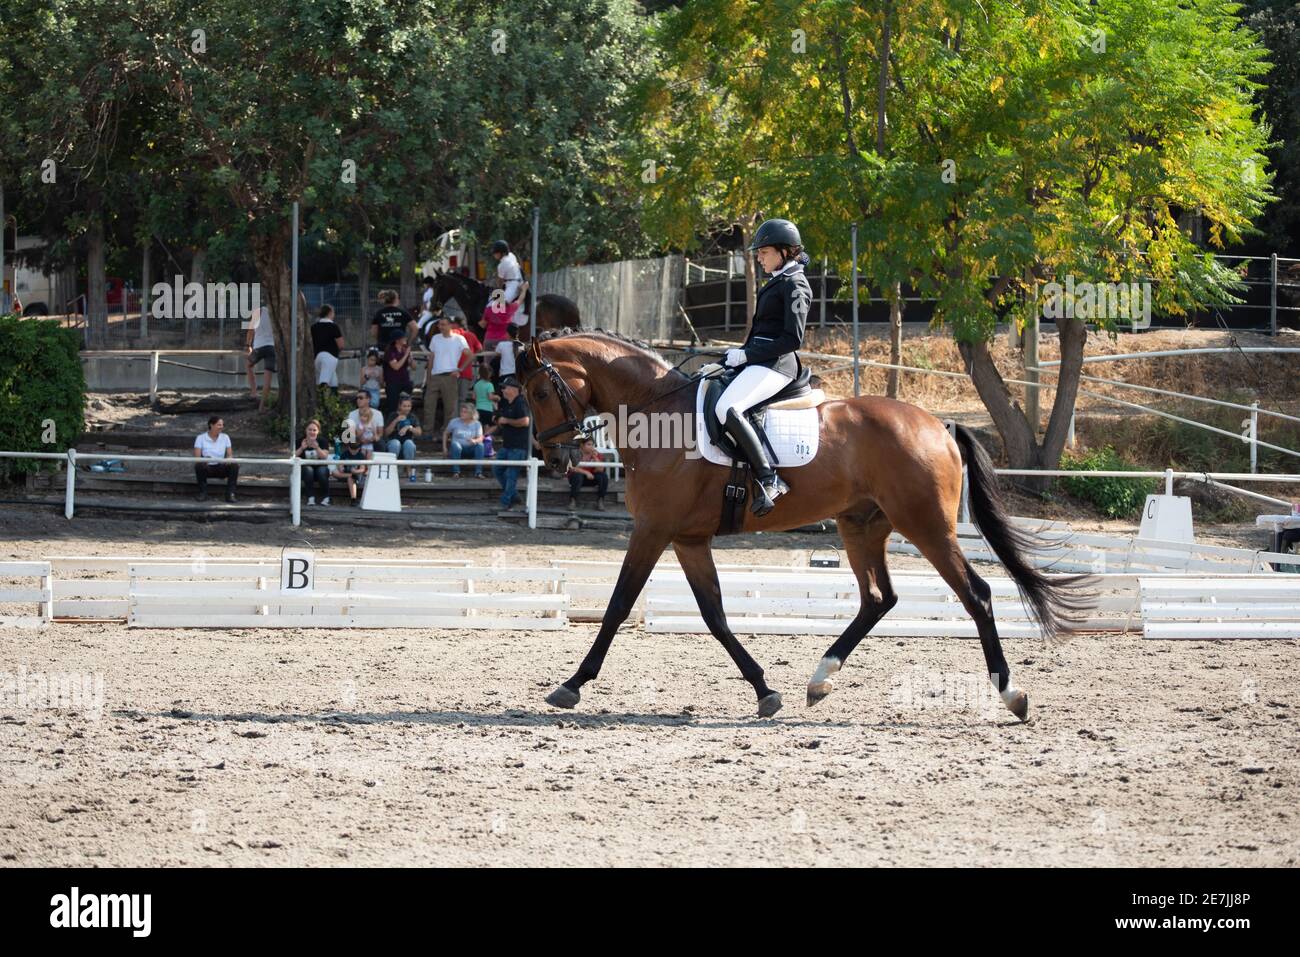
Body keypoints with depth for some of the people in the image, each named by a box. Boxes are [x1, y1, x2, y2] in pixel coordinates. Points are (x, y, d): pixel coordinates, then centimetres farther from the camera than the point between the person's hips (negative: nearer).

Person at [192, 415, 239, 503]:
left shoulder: (225, 437, 5)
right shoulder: (201, 438, -5)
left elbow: (230, 454, 0)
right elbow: (196, 457, -12)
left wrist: (229, 459, -26)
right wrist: (204, 460, -36)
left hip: (221, 468, 2)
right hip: (207, 467, -2)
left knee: (234, 466, -27)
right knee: (199, 466, -36)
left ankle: (230, 494, -21)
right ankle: (203, 493, -21)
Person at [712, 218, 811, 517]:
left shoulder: (794, 285, -9)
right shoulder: (776, 283, 21)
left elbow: (792, 339, -17)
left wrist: (746, 354, -16)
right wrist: (739, 354, 12)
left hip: (775, 364, -11)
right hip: (758, 360, 11)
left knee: (727, 408, -32)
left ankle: (769, 480, -32)